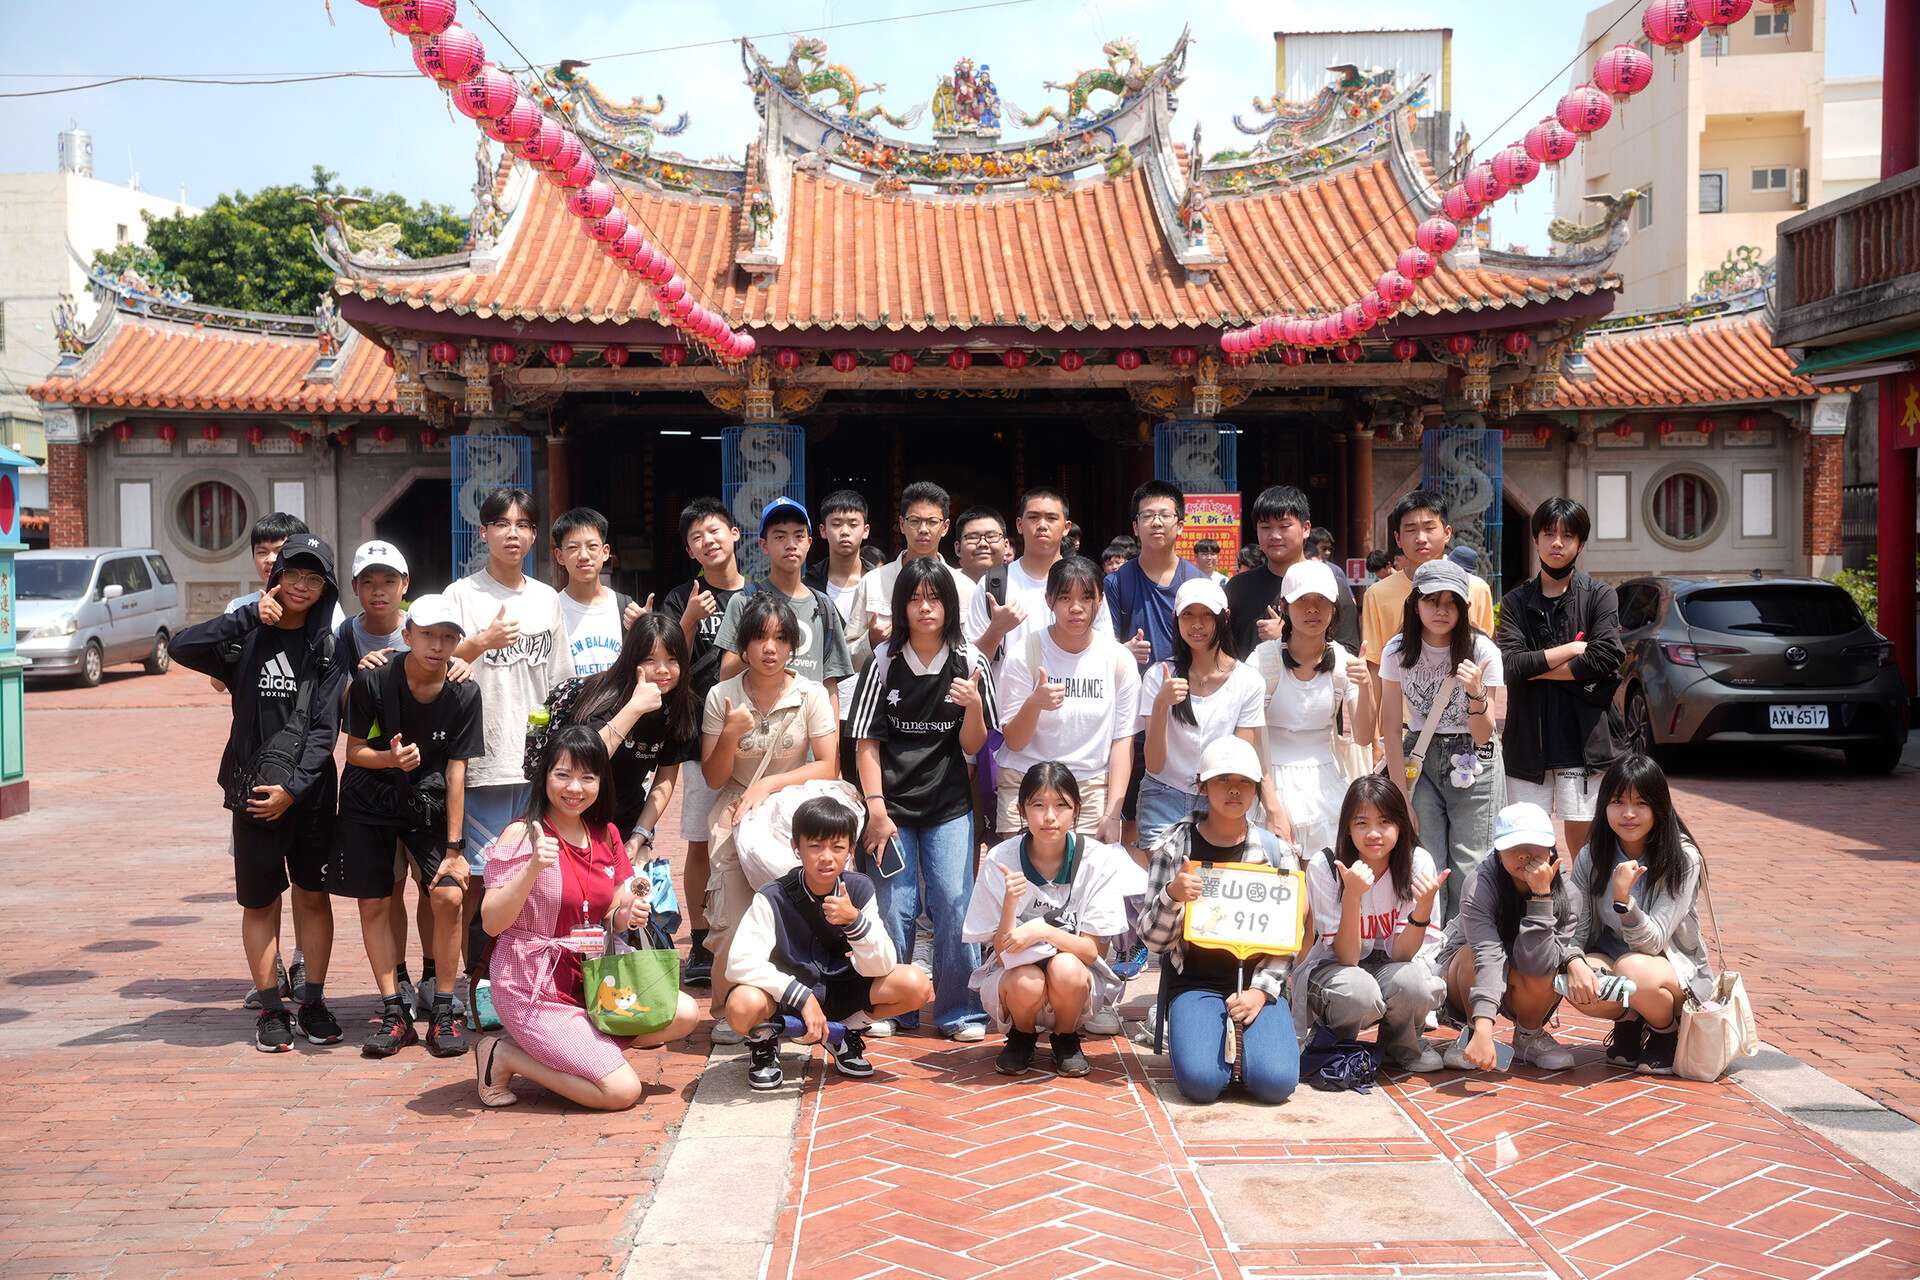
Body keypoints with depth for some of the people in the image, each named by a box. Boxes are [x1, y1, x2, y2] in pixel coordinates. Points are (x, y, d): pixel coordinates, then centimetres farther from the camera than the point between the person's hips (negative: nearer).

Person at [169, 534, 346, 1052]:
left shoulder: (326, 648, 3)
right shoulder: (247, 638, 2)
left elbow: (325, 728, -4)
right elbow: (181, 646, -16)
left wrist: (294, 787, -14)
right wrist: (252, 615, -16)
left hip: (310, 790, 1)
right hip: (254, 790, 0)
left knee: (314, 894, 8)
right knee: (260, 901, 6)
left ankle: (313, 1001, 19)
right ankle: (270, 1008, 16)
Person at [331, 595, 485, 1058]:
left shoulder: (464, 694, -15)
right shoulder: (373, 681, -19)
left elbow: (456, 771, -12)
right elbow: (354, 749, -9)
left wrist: (454, 847, -13)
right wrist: (390, 759, -32)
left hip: (428, 803, 0)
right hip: (369, 802, 0)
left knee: (449, 896, -13)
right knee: (374, 904, 0)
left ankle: (442, 1014, 0)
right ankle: (394, 1014, 12)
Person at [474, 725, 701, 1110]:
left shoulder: (605, 836, 7)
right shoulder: (521, 835, -12)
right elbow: (491, 923, -16)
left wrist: (626, 915, -9)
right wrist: (532, 868, -29)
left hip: (591, 979, 7)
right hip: (535, 989, -7)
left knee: (684, 1014, -12)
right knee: (622, 1091, -16)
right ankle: (504, 1056, 2)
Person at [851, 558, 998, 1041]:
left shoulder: (969, 662, -2)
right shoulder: (884, 659, -3)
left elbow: (972, 746, 1)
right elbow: (867, 740, -2)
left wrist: (974, 705, -19)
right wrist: (876, 809, -8)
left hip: (949, 804, 0)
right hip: (892, 802, 0)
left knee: (953, 903, -5)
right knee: (894, 907, 1)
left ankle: (959, 1011, 9)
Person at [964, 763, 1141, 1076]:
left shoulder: (1099, 860, -14)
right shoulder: (1000, 861, -14)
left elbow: (1094, 950, -13)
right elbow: (1003, 953, -14)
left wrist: (1043, 931, -30)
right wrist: (1010, 902, -32)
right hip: (1013, 973, 0)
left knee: (1065, 969, -33)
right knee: (1027, 982, -34)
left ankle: (1066, 1039, 1)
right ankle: (1022, 1036, 3)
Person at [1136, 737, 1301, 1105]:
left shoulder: (1277, 853, 6)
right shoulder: (1175, 848, 2)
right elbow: (1153, 937, 1)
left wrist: (1260, 991, -11)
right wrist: (1172, 896, -19)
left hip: (1256, 981, 1)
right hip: (1195, 981, -1)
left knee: (1276, 1081, -22)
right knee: (1200, 1081, -25)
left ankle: (1243, 1042, 10)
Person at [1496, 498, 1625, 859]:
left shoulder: (1600, 596, 3)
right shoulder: (1516, 602, 8)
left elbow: (1606, 659, -13)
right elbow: (1508, 665, -8)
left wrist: (1535, 669, -8)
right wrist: (1572, 649, -8)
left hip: (1583, 738, -2)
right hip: (1528, 738, 2)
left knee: (1583, 839, 2)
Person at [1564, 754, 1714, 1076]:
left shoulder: (1683, 860, -17)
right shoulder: (1591, 857, -7)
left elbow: (1651, 942, -23)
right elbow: (1573, 926, -10)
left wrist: (1623, 898, -40)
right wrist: (1575, 962, -32)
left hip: (1677, 967, -3)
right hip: (1610, 960, 3)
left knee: (1634, 970, -37)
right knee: (1577, 987, -32)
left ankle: (1668, 1032, -4)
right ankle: (1629, 1022, 3)